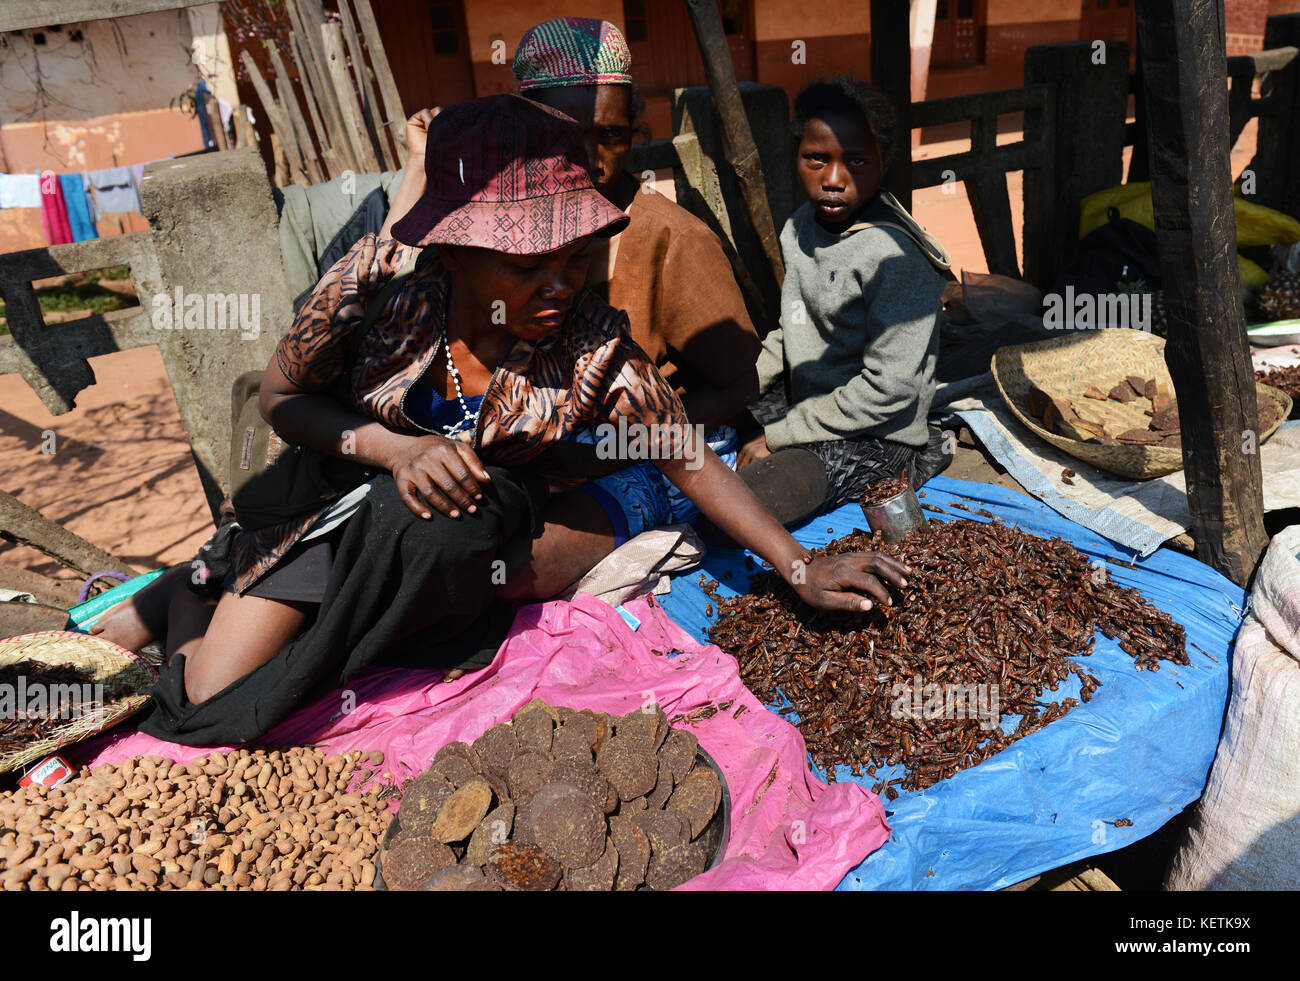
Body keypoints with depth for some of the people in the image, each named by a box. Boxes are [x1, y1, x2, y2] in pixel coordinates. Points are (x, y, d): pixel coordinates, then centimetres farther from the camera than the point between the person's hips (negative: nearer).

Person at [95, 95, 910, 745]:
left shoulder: (594, 347, -22)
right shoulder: (383, 277, -22)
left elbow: (692, 460, -13)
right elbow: (284, 394, -8)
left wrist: (801, 568, -17)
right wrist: (395, 448, -26)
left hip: (465, 532, 1)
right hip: (342, 502, 0)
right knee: (209, 700, -13)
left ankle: (280, 691, -10)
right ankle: (196, 601, 24)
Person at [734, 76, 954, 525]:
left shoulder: (896, 258, -24)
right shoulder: (800, 226, 2)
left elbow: (888, 390, -24)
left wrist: (777, 437, -19)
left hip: (875, 438, -8)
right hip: (804, 402, 8)